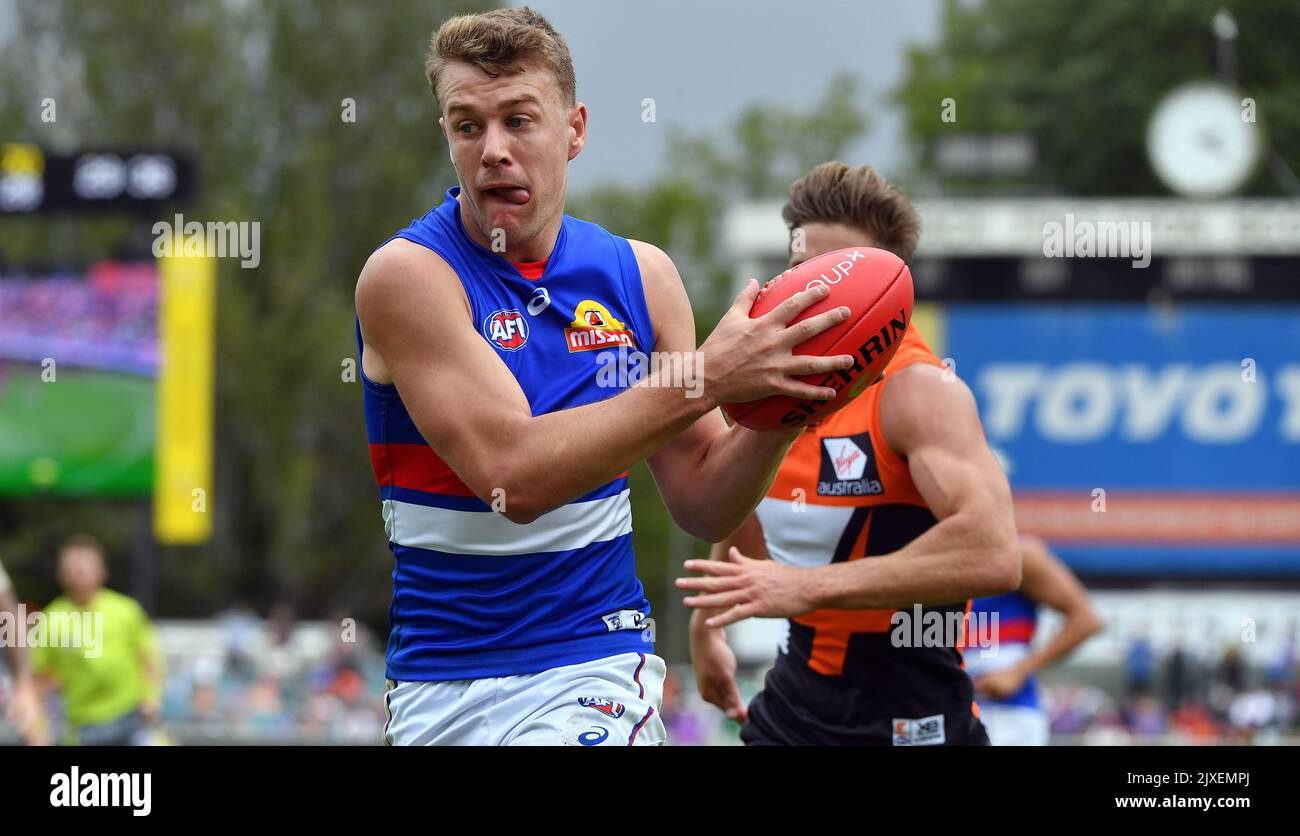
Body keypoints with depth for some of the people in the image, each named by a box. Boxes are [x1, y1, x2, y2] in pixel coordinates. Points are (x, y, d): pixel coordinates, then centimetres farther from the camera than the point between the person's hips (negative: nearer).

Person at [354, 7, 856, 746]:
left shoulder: (639, 275, 3)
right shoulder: (408, 275, -11)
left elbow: (705, 509, 6)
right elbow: (511, 474, -22)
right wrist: (706, 380, -26)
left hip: (592, 667, 1)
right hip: (436, 679, -1)